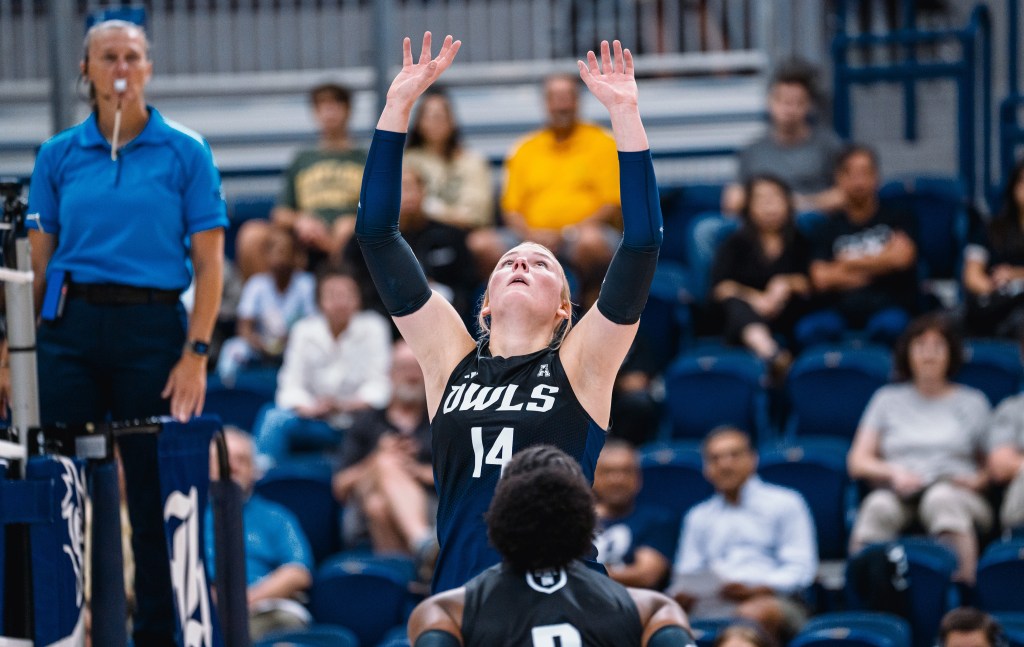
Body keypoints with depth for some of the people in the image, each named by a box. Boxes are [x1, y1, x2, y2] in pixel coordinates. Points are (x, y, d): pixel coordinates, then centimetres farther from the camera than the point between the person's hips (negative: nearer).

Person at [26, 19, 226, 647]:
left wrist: (196, 353, -9)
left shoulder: (186, 153, 2)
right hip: (70, 329, 2)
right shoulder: (59, 155, 8)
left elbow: (209, 264, 0)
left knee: (154, 493, 1)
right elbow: (37, 263, 10)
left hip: (151, 327, -2)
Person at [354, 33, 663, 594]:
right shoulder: (450, 358, 12)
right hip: (461, 604, 2)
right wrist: (398, 106, 5)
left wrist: (625, 114, -7)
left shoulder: (578, 366, 6)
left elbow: (642, 243, -3)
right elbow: (376, 235, 9)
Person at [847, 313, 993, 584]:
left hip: (953, 492, -1)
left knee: (941, 499, -38)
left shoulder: (972, 402, 19)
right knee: (879, 506, -36)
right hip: (898, 493, 1)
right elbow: (857, 462, 15)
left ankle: (964, 579, -56)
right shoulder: (888, 398, 22)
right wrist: (894, 472, -4)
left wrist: (977, 480, -6)